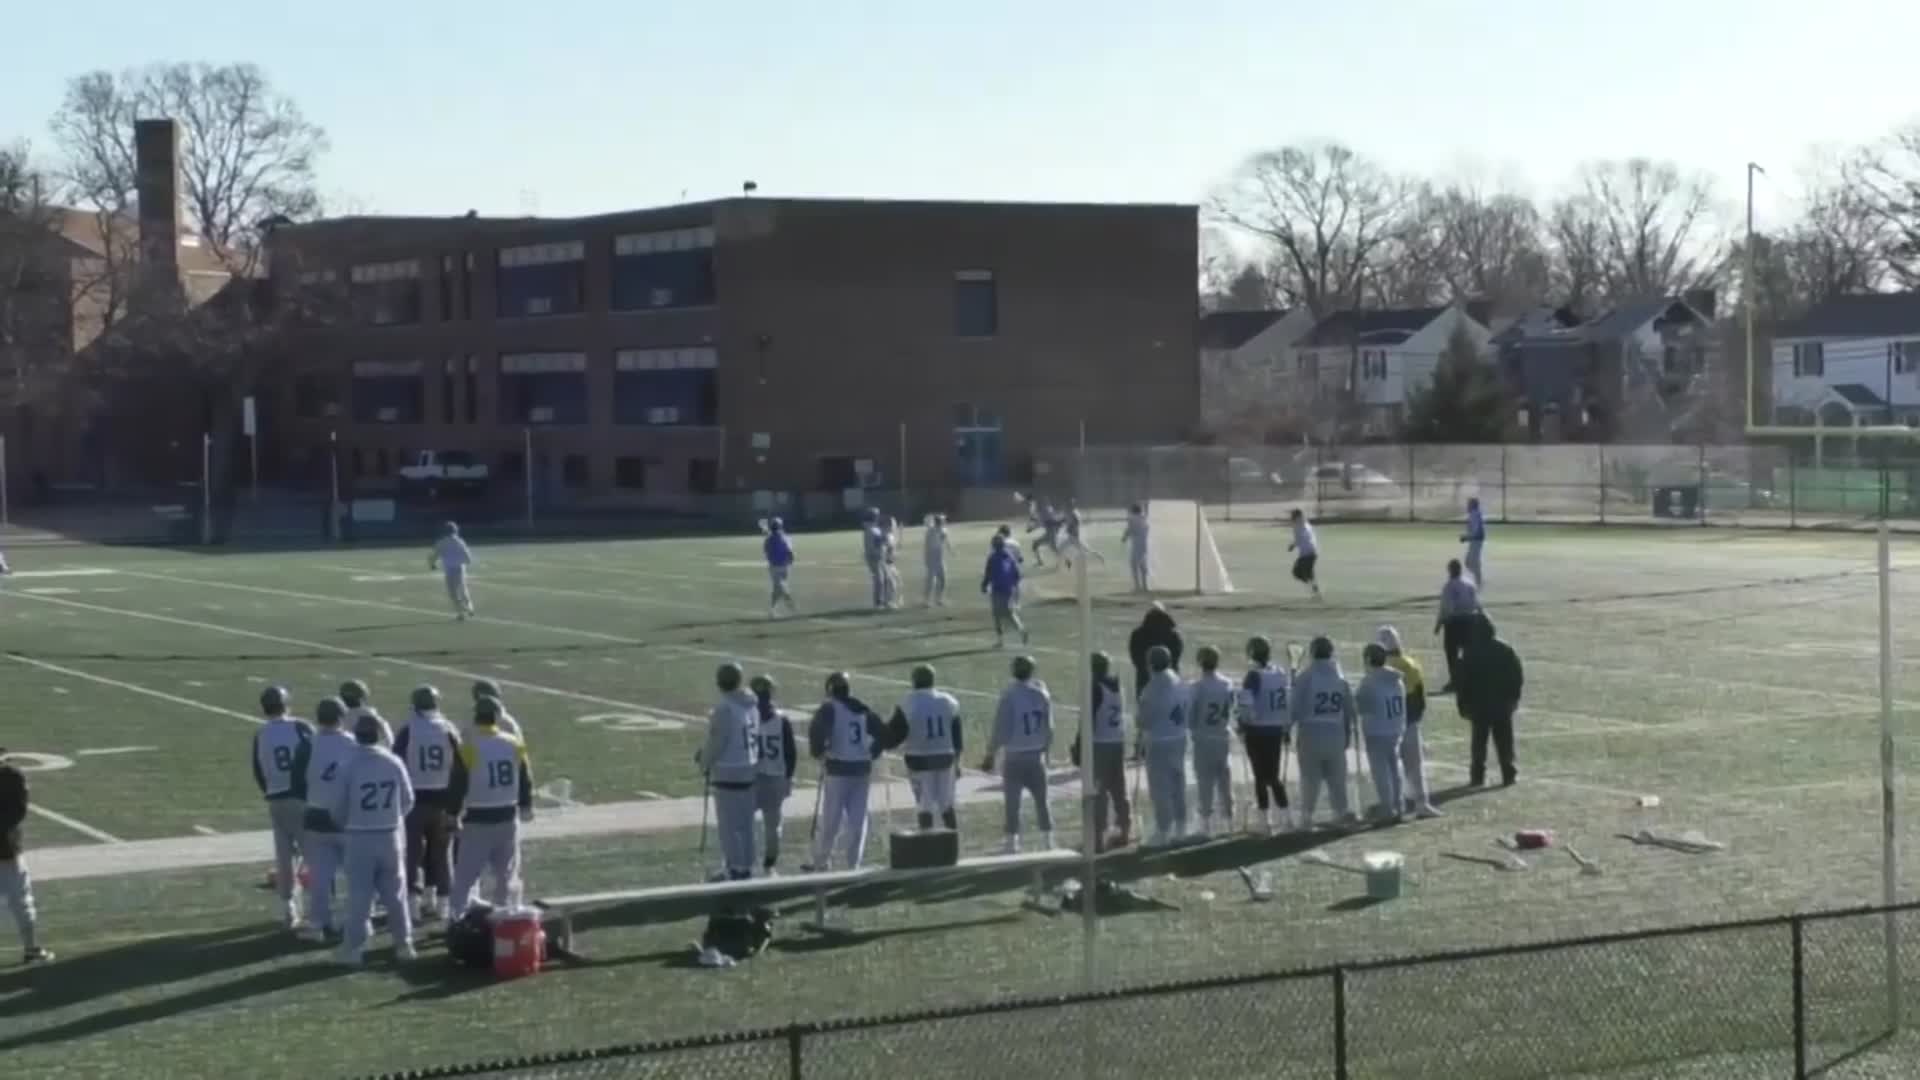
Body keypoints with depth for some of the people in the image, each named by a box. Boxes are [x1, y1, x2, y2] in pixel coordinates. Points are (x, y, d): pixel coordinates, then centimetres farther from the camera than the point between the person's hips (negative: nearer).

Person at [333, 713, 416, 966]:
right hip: (390, 835, 3)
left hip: (360, 837, -3)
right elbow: (408, 801, 4)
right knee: (394, 892, 13)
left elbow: (340, 805, -3)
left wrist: (344, 825, 18)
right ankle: (403, 943, 18)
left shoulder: (352, 765, -12)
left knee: (359, 894, 2)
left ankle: (353, 948, 4)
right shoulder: (394, 763, -4)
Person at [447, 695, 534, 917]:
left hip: (478, 820, -4)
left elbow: (458, 786, -10)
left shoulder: (469, 749, -13)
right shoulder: (514, 746, 1)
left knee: (465, 874, 2)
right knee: (506, 874, 14)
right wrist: (526, 808, 25)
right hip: (508, 817, 4)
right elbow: (525, 782, 10)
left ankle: (455, 917, 1)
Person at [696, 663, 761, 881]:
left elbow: (715, 742, -16)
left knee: (728, 825, -2)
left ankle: (735, 869, -1)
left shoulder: (724, 708, -18)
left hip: (727, 773, -8)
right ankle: (745, 867, 20)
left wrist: (704, 764, 3)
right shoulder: (752, 706, 5)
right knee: (745, 823, 14)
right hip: (749, 769, 8)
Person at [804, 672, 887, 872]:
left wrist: (817, 752, -4)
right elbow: (883, 733, 14)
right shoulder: (862, 710, 13)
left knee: (831, 819, 3)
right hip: (862, 769, 5)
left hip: (838, 769, -5)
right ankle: (854, 865, 6)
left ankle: (821, 861, 12)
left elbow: (817, 731, -20)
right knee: (858, 820, 6)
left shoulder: (829, 708, -5)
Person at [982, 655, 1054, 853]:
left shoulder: (1009, 695, -14)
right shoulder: (1042, 693, -1)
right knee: (1041, 800, 13)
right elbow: (1049, 727, 6)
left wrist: (990, 754, -1)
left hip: (1014, 756, -3)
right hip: (1036, 754, 3)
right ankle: (1047, 840, 15)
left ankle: (1012, 843, 7)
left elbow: (1001, 729, -12)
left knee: (1012, 802, 5)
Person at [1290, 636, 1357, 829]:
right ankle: (1343, 811, 7)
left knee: (1310, 778, 2)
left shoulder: (1304, 678, -9)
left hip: (1311, 735, -3)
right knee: (1336, 777, 13)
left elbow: (1294, 707, -9)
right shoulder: (1341, 678, 6)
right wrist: (1348, 733, 18)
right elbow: (1350, 710, 9)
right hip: (1336, 734, 3)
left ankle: (1306, 816, 2)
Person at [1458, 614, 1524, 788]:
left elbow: (1463, 682, -8)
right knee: (1504, 741, 7)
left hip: (1479, 706, -2)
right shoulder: (1505, 650, -2)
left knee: (1479, 741, 6)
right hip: (1503, 705, 2)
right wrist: (1513, 698, 11)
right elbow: (1518, 677, 2)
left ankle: (1478, 775, 6)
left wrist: (1463, 704, -1)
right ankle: (1508, 774, 6)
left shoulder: (1471, 653, -9)